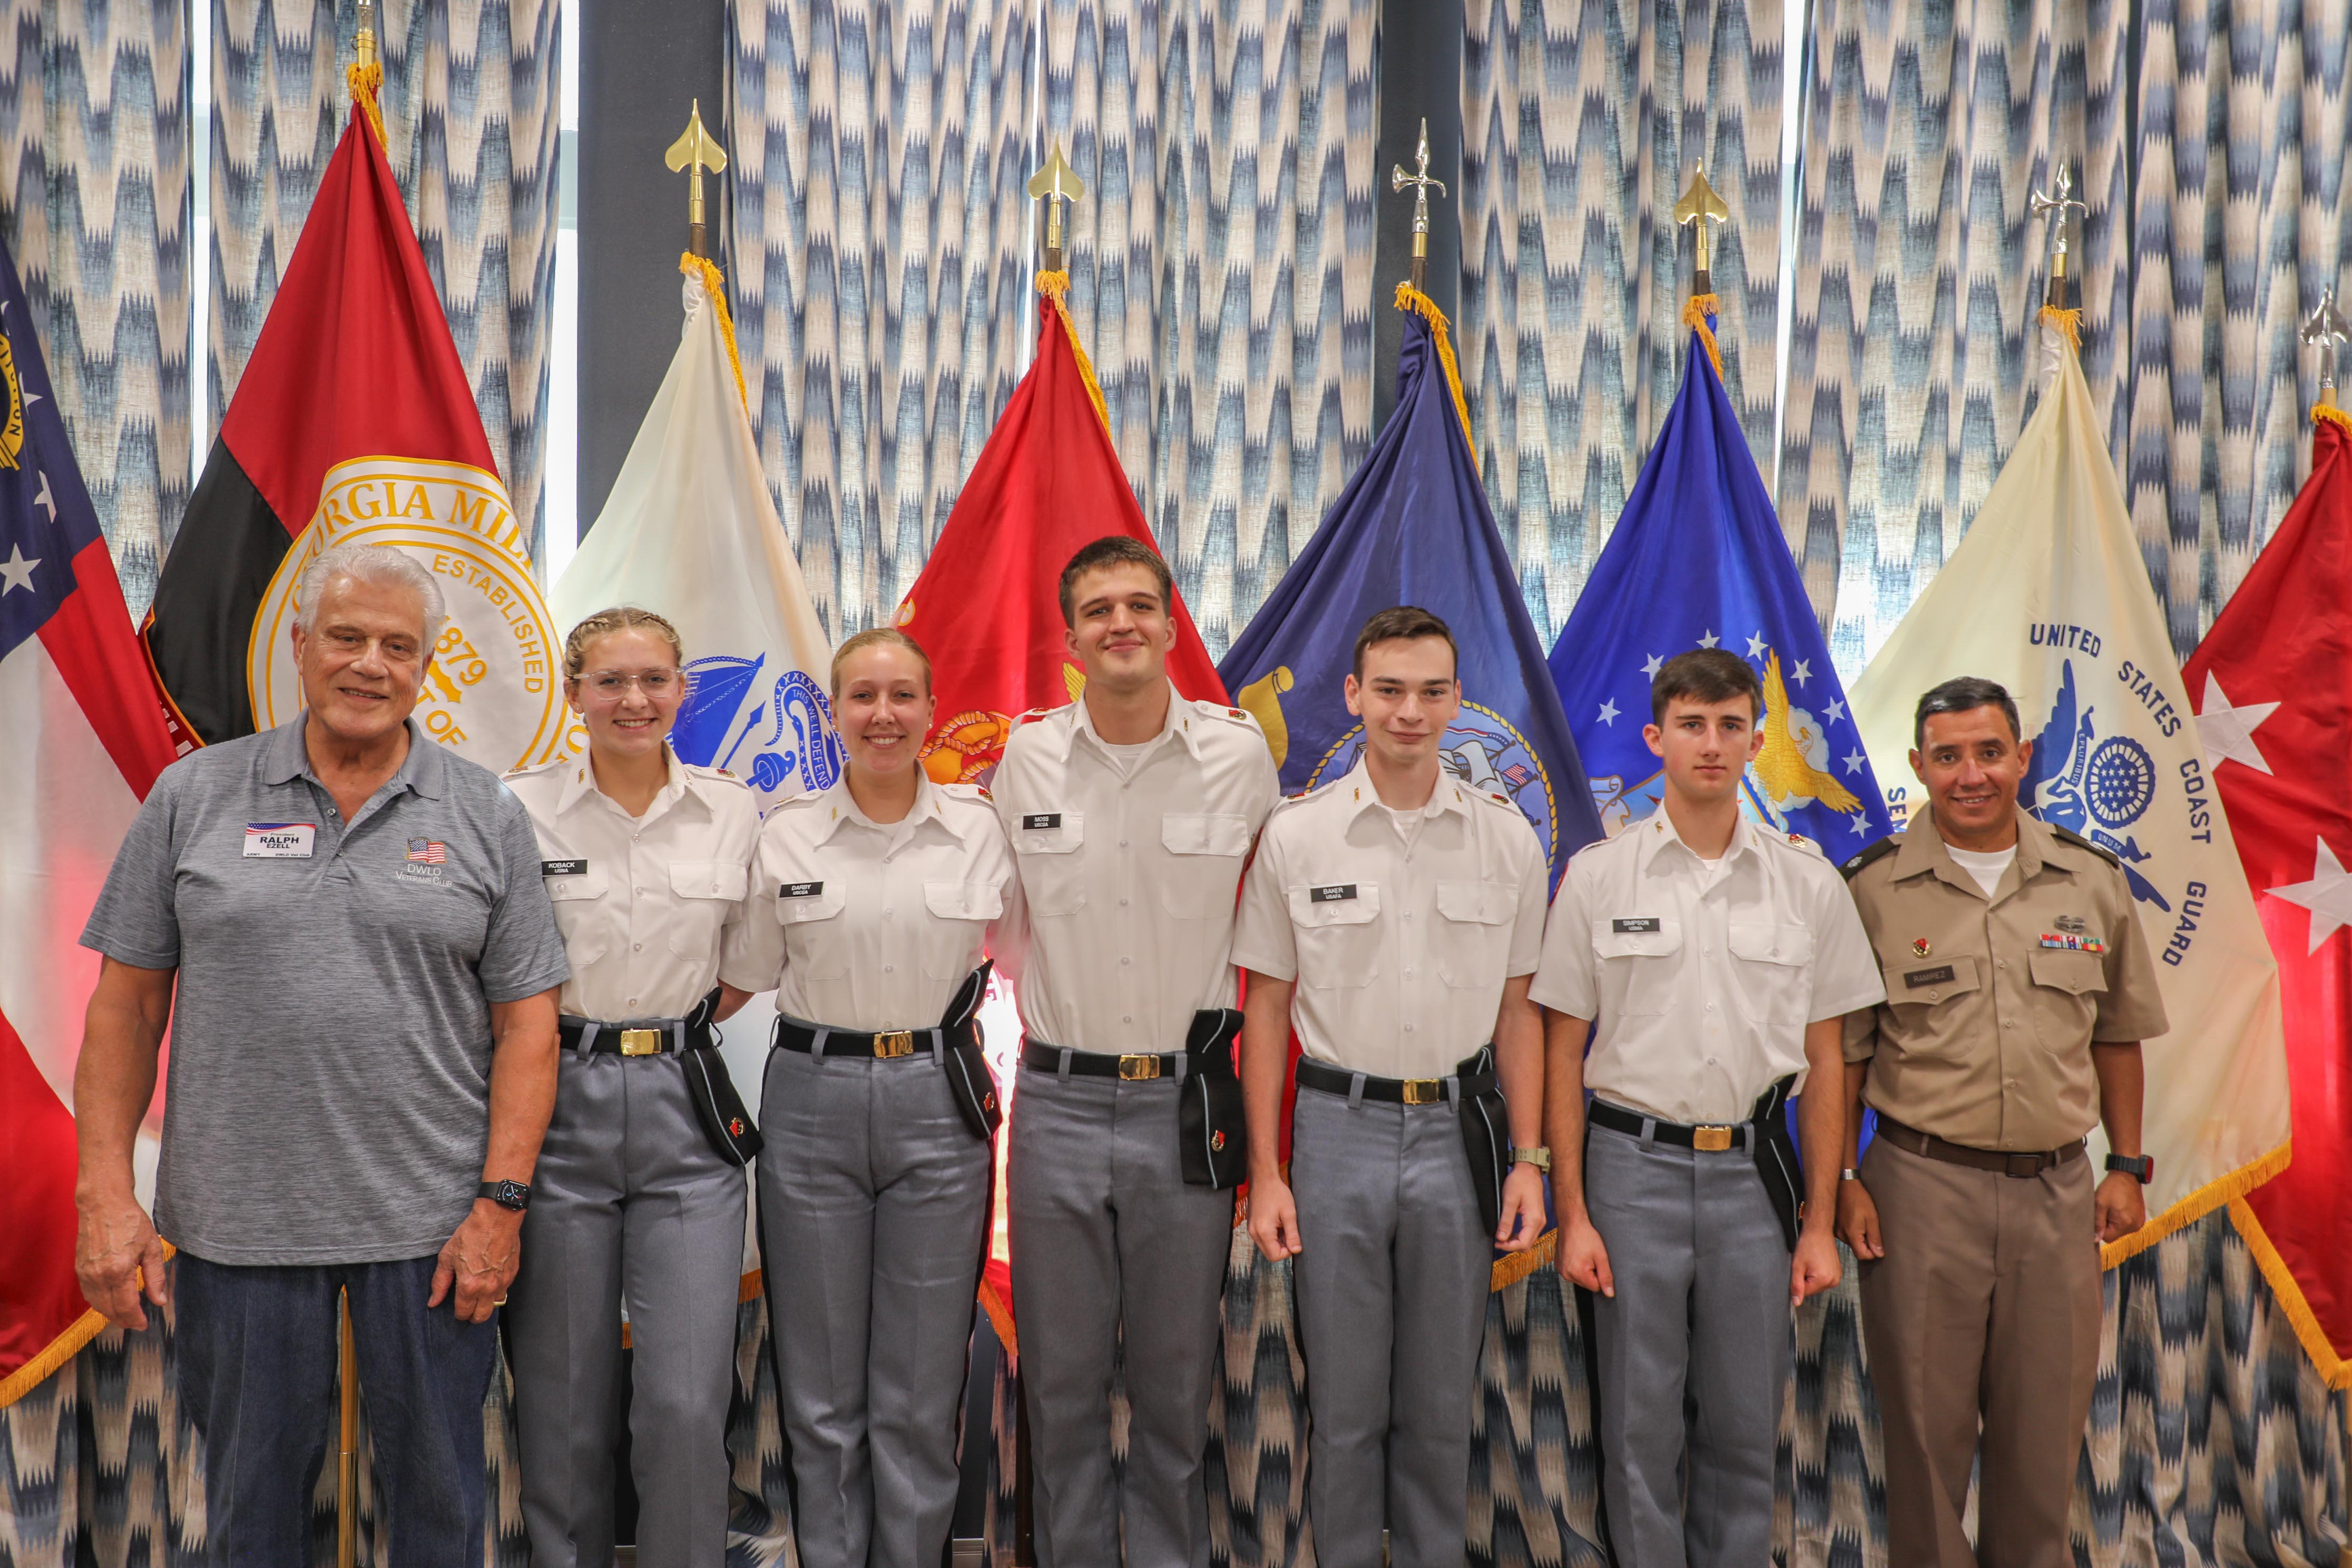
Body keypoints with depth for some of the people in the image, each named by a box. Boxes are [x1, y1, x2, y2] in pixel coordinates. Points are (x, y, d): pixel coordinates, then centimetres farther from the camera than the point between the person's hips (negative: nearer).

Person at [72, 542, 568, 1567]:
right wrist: (106, 1194, -3)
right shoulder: (193, 797, 3)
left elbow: (526, 1019, 0)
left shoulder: (486, 817, 1)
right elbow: (127, 1002, 3)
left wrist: (501, 1200, -7)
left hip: (429, 1220, 0)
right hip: (236, 1218, 1)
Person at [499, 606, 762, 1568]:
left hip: (686, 1106, 1)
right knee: (564, 1399, 6)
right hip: (556, 1105, -1)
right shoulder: (519, 809, -1)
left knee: (688, 1402, -4)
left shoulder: (732, 811, 5)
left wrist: (683, 1025, 6)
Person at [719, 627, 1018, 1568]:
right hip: (813, 1101, 1)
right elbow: (742, 977, 12)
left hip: (938, 1103, 0)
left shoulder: (981, 830, 2)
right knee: (821, 1387, 7)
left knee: (922, 1392, 5)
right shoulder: (786, 837, 4)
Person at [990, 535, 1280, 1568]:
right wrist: (1049, 1028, 10)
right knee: (1061, 1381, 10)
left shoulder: (1240, 755, -2)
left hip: (1187, 1104, -1)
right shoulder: (1025, 760, 1)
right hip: (1059, 1103, 1)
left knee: (1177, 1382, 10)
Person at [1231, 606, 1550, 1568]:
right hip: (1340, 1127, -1)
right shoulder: (1296, 835, -2)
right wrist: (1265, 1175, -3)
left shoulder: (1508, 838, 1)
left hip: (1459, 1129, 1)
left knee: (1442, 1404, 12)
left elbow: (1517, 1009, 6)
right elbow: (1266, 1007, 1)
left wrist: (1528, 1160, 1)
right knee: (1343, 1401, 9)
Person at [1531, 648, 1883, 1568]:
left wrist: (1820, 1225, 4)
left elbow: (1825, 1061, 7)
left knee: (1744, 1431, 9)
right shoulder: (1598, 877, 0)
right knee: (1642, 1431, 6)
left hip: (1754, 1170, 1)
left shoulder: (1809, 884, 4)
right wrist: (1573, 1216, -3)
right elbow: (1563, 1054, 2)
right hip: (1634, 1164, -1)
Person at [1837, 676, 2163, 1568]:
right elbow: (1842, 1053, -1)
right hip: (1923, 1186, -3)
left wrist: (2127, 1166, 11)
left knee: (2046, 1422, 12)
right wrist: (1840, 1180, -6)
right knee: (1926, 1420, 5)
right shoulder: (1873, 889, -3)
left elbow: (2116, 1033, 14)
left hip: (2057, 1190, 3)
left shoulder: (2092, 880, 6)